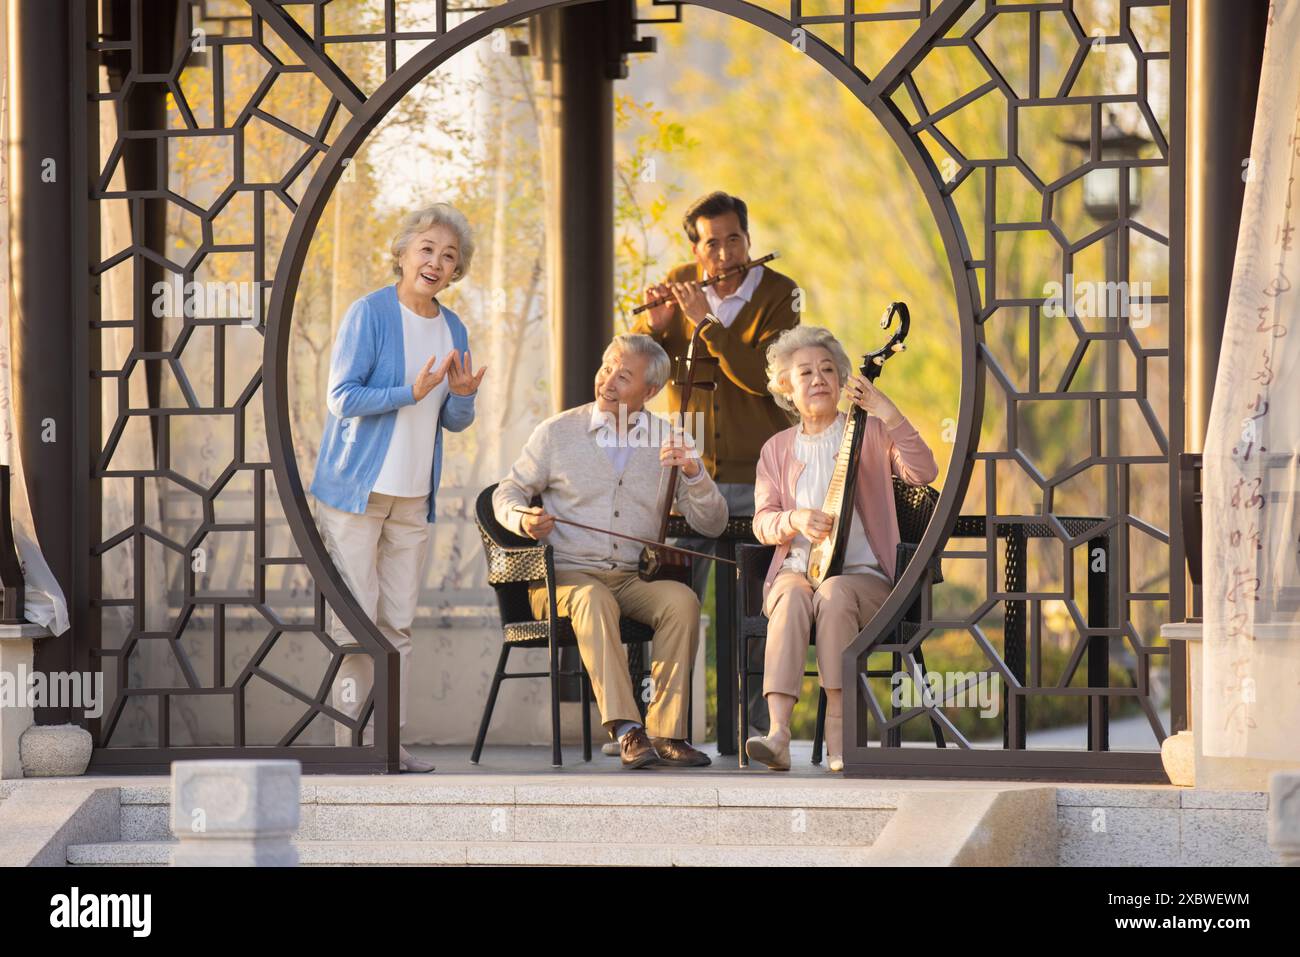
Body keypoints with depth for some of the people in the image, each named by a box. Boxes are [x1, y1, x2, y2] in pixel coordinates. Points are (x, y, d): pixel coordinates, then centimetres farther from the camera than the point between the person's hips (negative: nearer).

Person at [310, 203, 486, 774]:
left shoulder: (453, 330, 12)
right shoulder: (369, 314, -8)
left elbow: (453, 422, 18)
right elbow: (342, 398, -12)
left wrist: (463, 396, -5)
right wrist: (412, 392, -21)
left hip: (413, 495, 6)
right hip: (356, 487, -6)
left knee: (398, 621, 7)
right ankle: (353, 742, -5)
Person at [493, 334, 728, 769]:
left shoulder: (667, 443, 9)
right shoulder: (558, 432, 6)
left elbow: (711, 524, 6)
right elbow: (507, 493, 13)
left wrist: (694, 473, -13)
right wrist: (524, 519, -11)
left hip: (634, 578, 2)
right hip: (564, 574, -2)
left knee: (681, 599, -29)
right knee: (594, 600, -36)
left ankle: (666, 732, -29)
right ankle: (628, 731, -45)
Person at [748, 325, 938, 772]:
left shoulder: (870, 433, 7)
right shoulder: (777, 449, 16)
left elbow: (923, 472, -11)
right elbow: (763, 522, 7)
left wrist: (885, 410, -22)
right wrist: (795, 520, -16)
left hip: (863, 575, -2)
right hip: (796, 569, 2)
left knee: (834, 594, -36)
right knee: (793, 596, -34)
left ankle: (838, 736, -38)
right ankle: (778, 733, -48)